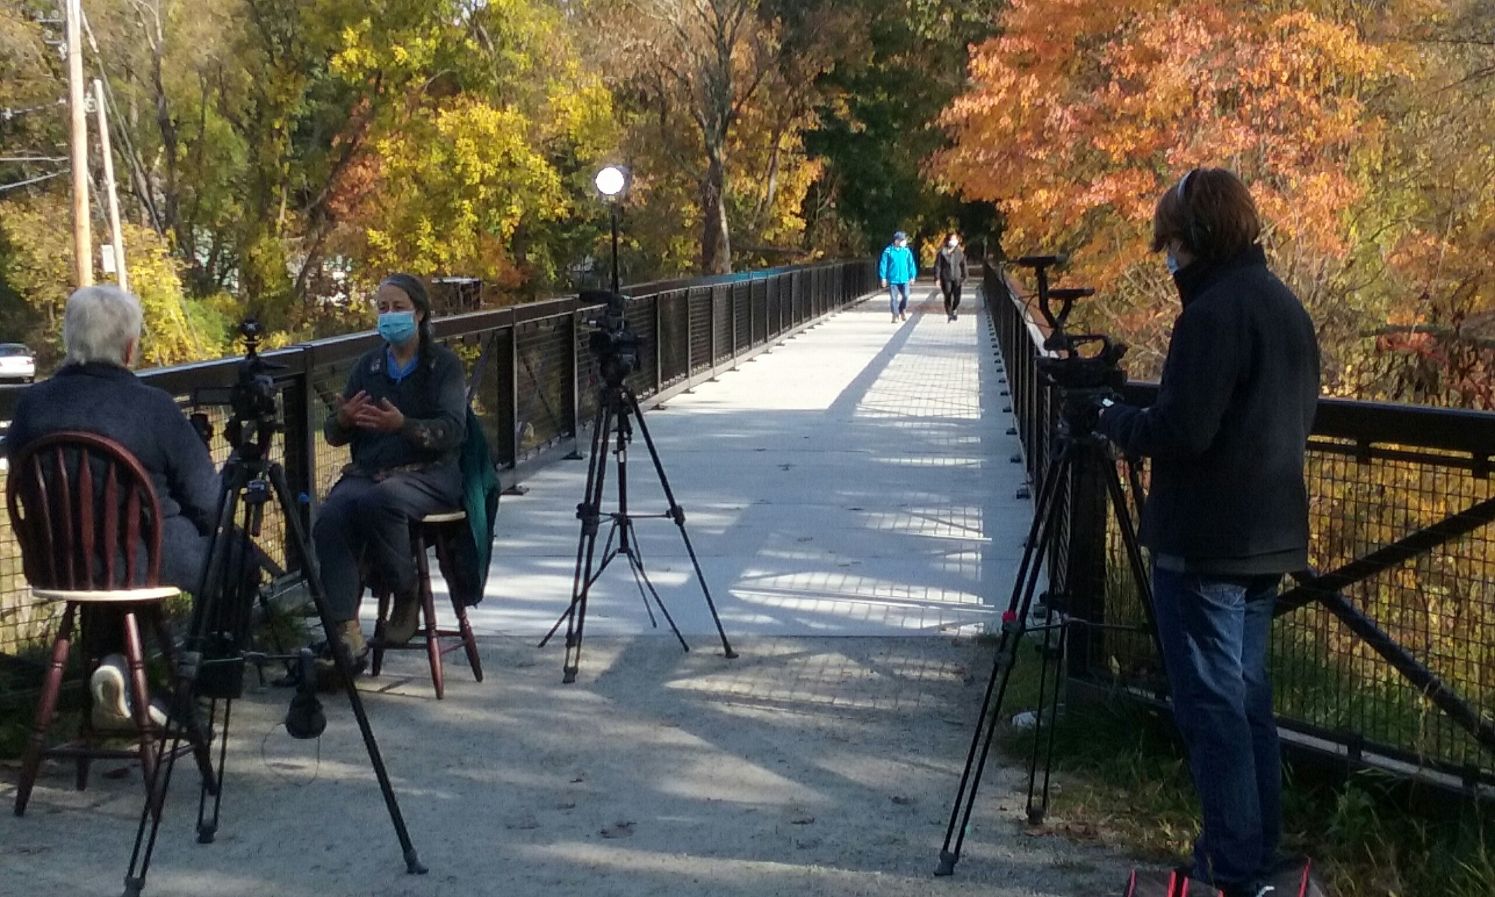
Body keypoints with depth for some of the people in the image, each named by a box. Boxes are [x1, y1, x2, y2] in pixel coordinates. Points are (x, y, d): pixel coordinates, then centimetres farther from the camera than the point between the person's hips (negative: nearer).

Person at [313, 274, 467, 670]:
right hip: (367, 471, 4)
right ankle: (346, 632, -33)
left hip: (428, 474, -4)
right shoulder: (368, 365, 17)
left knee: (379, 499, -38)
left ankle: (407, 594, -13)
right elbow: (333, 434, 14)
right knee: (331, 515, -30)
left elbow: (452, 431, -9)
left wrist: (403, 425, -26)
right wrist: (343, 420, -11)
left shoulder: (443, 363, 4)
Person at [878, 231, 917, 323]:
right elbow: (883, 264, -3)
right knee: (894, 298, 2)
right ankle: (895, 315, 14)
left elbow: (911, 264, 7)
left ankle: (903, 311, 20)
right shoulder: (888, 251, -5)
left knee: (905, 296, -5)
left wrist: (912, 276, 4)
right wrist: (883, 277, -4)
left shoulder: (907, 251, 2)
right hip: (892, 279, -2)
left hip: (904, 279, 2)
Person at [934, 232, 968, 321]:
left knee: (957, 296, -11)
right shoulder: (942, 252, -3)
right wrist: (937, 278, -7)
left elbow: (963, 265, 8)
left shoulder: (960, 252, 4)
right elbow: (938, 265, -2)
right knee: (948, 297, 3)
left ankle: (955, 312, 10)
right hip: (946, 278, -1)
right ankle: (949, 314, 17)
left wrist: (964, 277, 3)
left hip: (957, 278, 1)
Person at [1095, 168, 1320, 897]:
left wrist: (1116, 421, -4)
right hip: (1269, 535, 9)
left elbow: (1181, 432, -23)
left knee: (1211, 702, -2)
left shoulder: (1212, 313, -18)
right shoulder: (1286, 307, 12)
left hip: (1204, 542, -9)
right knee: (1246, 693, 16)